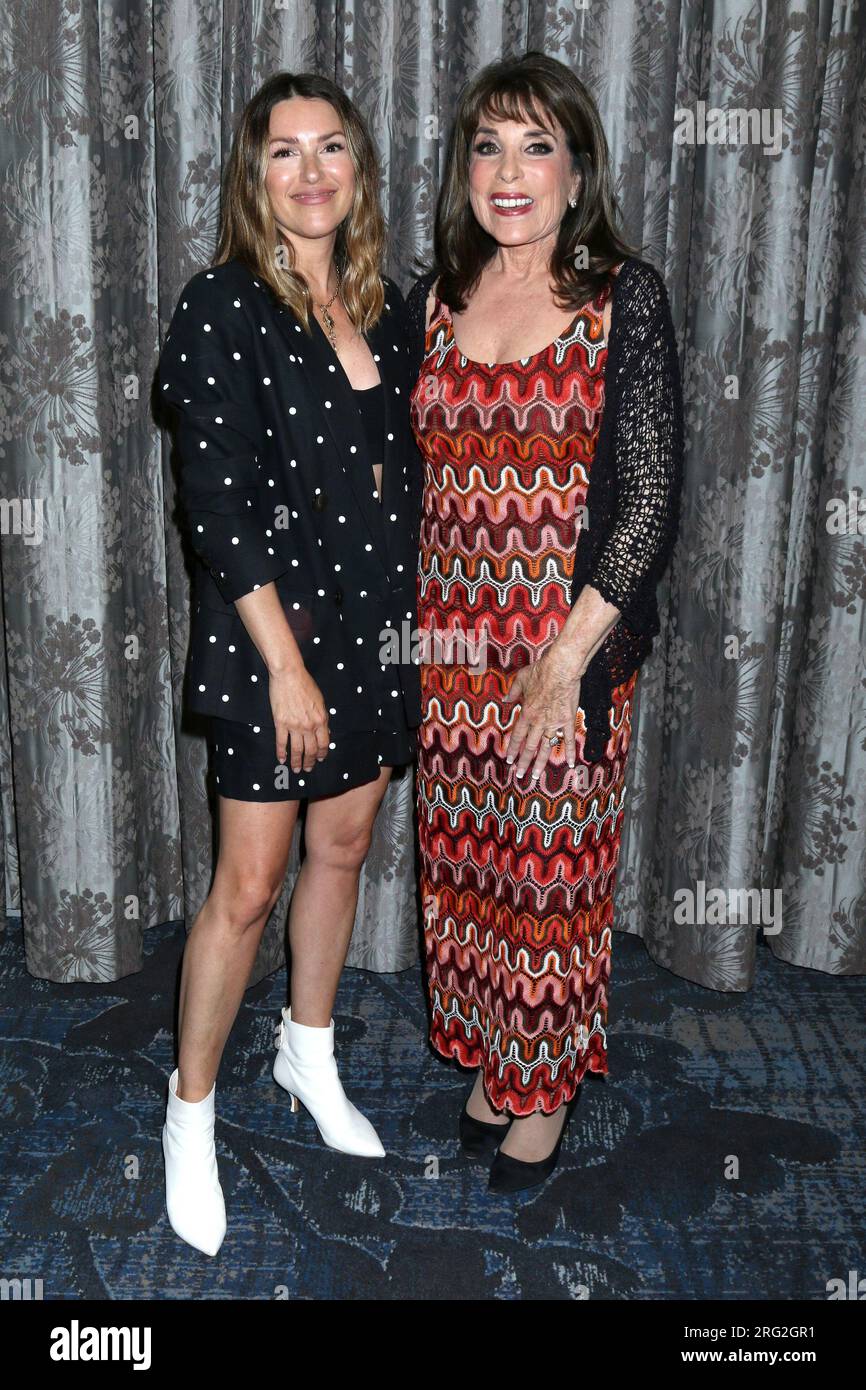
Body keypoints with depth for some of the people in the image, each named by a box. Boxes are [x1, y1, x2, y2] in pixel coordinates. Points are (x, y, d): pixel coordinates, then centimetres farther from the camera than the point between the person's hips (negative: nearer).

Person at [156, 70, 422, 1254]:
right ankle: (192, 1112, 21)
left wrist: (414, 618, 10)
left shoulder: (382, 305, 8)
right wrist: (286, 661, -18)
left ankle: (310, 1057, 37)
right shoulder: (223, 305, -11)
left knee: (344, 843, 16)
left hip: (380, 623, 6)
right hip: (272, 624, -6)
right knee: (250, 884, 0)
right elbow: (218, 500, -16)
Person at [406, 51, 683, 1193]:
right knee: (464, 862, 14)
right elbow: (411, 476, 11)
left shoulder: (626, 298, -6)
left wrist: (567, 657, -15)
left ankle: (546, 1095, 30)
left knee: (555, 868, 8)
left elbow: (652, 494, -10)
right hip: (451, 638, 4)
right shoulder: (432, 303, 6)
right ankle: (493, 1066, 37)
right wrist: (407, 629, 3)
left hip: (573, 640, -4)